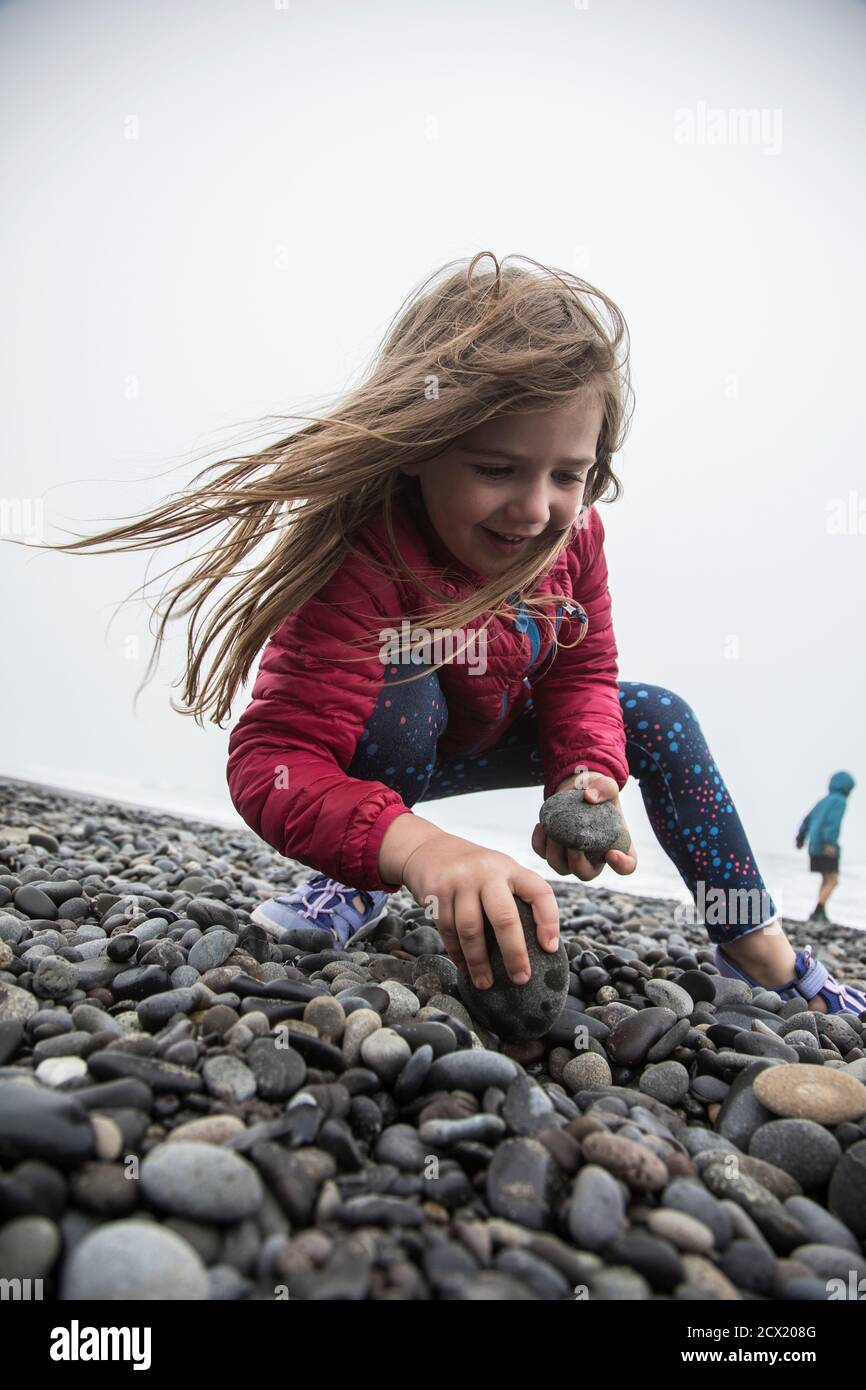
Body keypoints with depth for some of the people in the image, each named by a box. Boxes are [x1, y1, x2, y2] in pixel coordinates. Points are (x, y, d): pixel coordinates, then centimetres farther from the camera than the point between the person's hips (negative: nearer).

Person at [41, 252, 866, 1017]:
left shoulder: (574, 534, -18)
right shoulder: (364, 557, -40)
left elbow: (582, 673, -9)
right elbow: (276, 757, -47)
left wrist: (586, 776, -31)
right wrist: (422, 849, -66)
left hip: (484, 737, 6)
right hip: (376, 754, -6)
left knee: (657, 717, -5)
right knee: (400, 677, -38)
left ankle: (758, 950, 7)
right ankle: (360, 886, -13)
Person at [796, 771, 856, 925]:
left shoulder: (824, 800, 19)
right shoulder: (840, 801, -5)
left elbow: (808, 819, 21)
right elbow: (833, 821, -20)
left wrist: (800, 838, 30)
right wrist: (830, 843, -27)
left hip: (815, 847, 8)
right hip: (827, 848, -8)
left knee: (826, 880, 17)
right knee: (832, 881, -7)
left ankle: (821, 913, 17)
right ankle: (817, 912, -16)